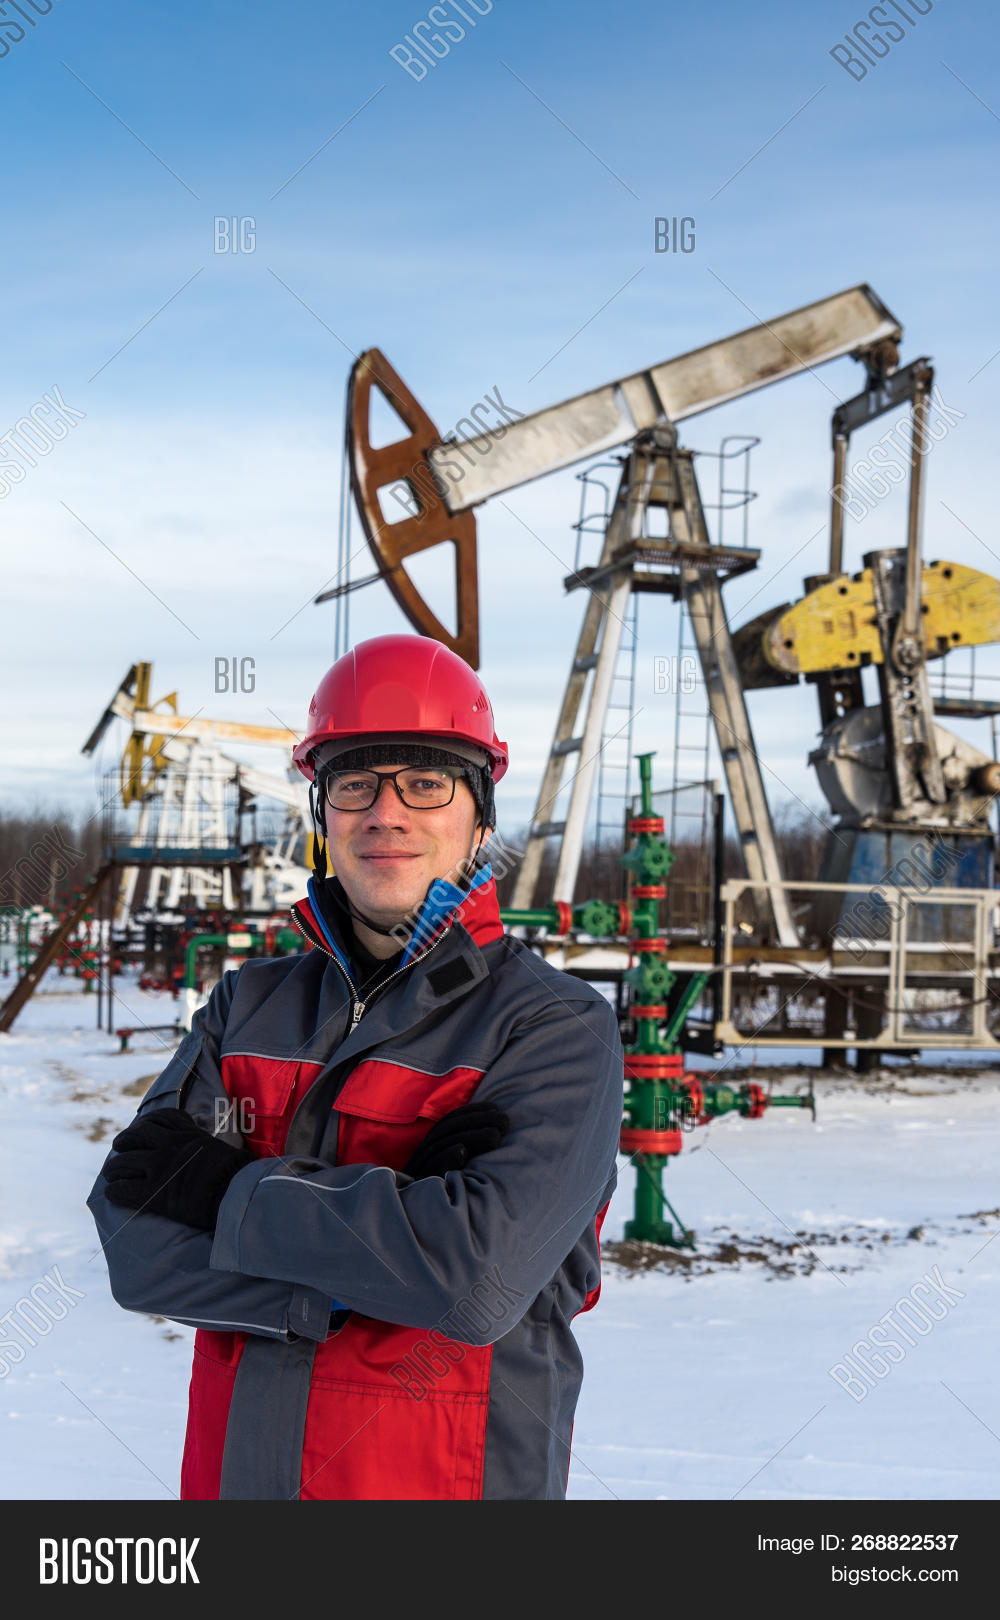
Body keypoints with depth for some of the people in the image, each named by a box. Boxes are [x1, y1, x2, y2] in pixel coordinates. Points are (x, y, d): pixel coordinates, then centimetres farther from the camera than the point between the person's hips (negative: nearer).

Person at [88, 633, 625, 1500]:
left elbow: (481, 1276, -26)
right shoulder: (250, 1006, 1)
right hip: (235, 1471, 4)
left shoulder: (559, 1027, -13)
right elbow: (140, 1245, -10)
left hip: (455, 1474, -3)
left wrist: (227, 1191, -17)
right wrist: (371, 1270, -22)